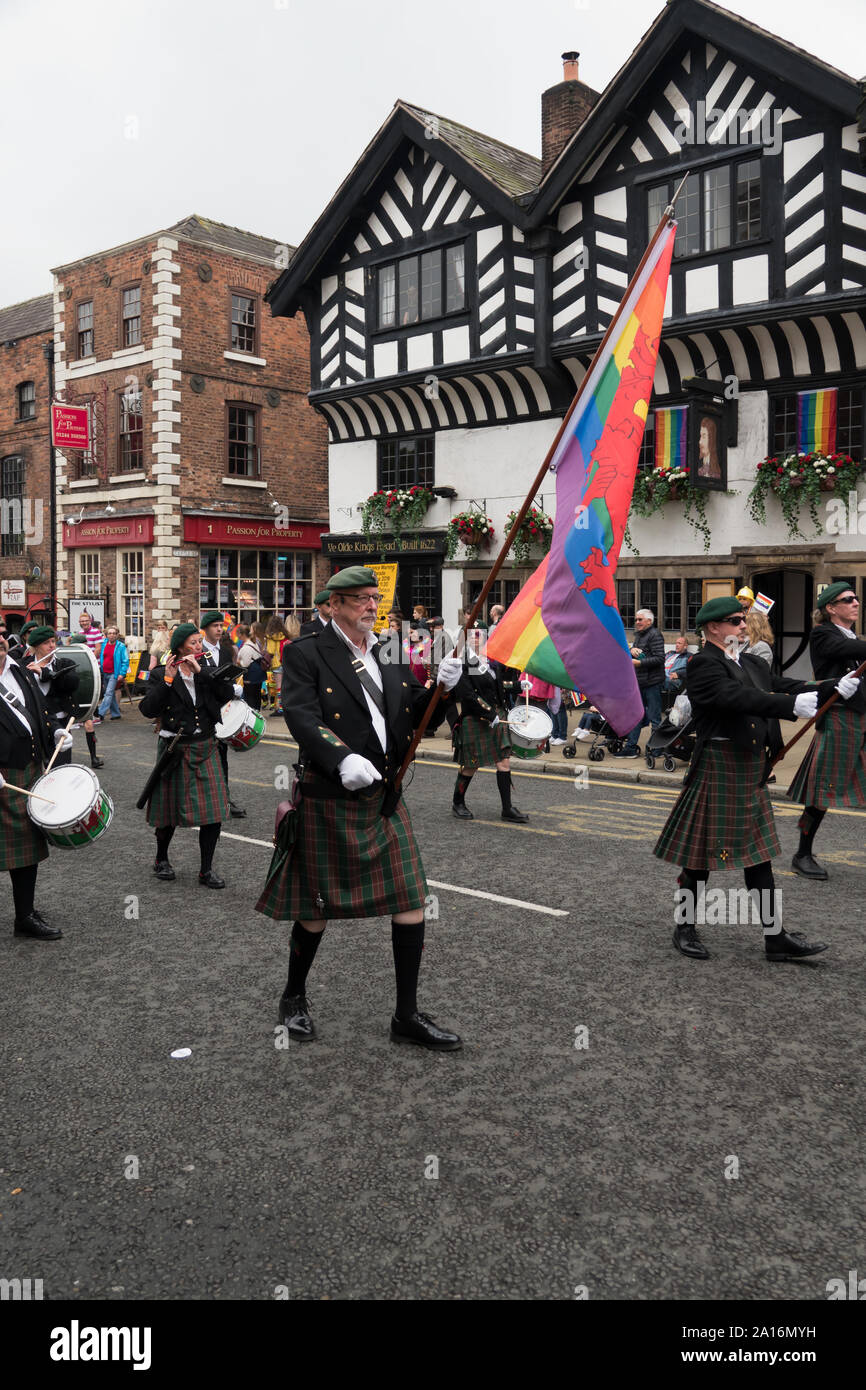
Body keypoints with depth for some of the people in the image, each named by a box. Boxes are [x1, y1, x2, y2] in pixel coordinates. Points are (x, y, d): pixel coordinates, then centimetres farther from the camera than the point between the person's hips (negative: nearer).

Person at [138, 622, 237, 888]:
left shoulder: (207, 671, 9)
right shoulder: (160, 675, -3)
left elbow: (227, 694, -9)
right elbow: (148, 710, -15)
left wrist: (200, 672, -16)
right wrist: (168, 680, -21)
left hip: (205, 747, 3)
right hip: (175, 749, -3)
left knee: (213, 811, -4)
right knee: (170, 810, 8)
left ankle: (206, 870, 5)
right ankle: (161, 859, 32)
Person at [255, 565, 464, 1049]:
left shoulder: (392, 658, 11)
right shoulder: (306, 654, -6)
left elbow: (417, 721, 10)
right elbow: (302, 717, -20)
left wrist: (441, 688, -10)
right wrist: (343, 760, -36)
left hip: (386, 799, 5)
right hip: (330, 801, -5)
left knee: (412, 898, 2)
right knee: (319, 906, 9)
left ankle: (408, 1015, 16)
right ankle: (295, 997, 34)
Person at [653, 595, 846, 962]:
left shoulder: (753, 664, 14)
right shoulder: (703, 664, -13)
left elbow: (782, 686, 3)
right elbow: (737, 698, -28)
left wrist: (829, 689, -12)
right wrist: (791, 705, -35)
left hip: (751, 773, 8)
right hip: (717, 772, -8)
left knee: (758, 854, 11)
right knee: (701, 853, 3)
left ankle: (776, 936, 16)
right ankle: (685, 928, 19)